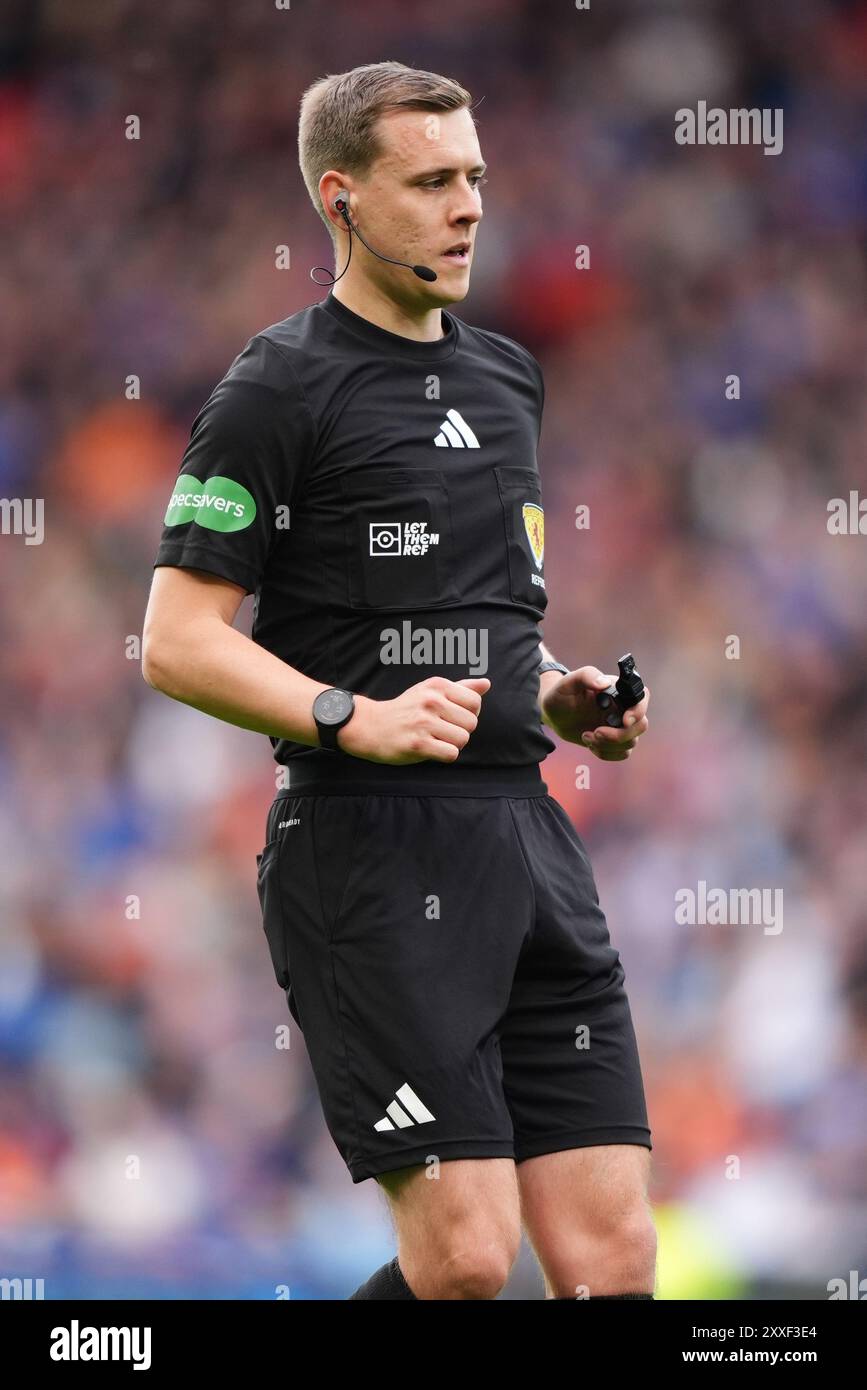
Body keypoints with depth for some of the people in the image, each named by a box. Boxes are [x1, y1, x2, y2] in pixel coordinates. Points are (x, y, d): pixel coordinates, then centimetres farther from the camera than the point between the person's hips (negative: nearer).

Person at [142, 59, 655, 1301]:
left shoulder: (507, 377, 18)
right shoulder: (278, 389, -5)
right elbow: (179, 643, -9)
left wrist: (554, 694, 11)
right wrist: (356, 720, -22)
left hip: (527, 832, 7)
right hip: (372, 853, -7)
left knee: (613, 1256, 0)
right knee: (466, 1257, -13)